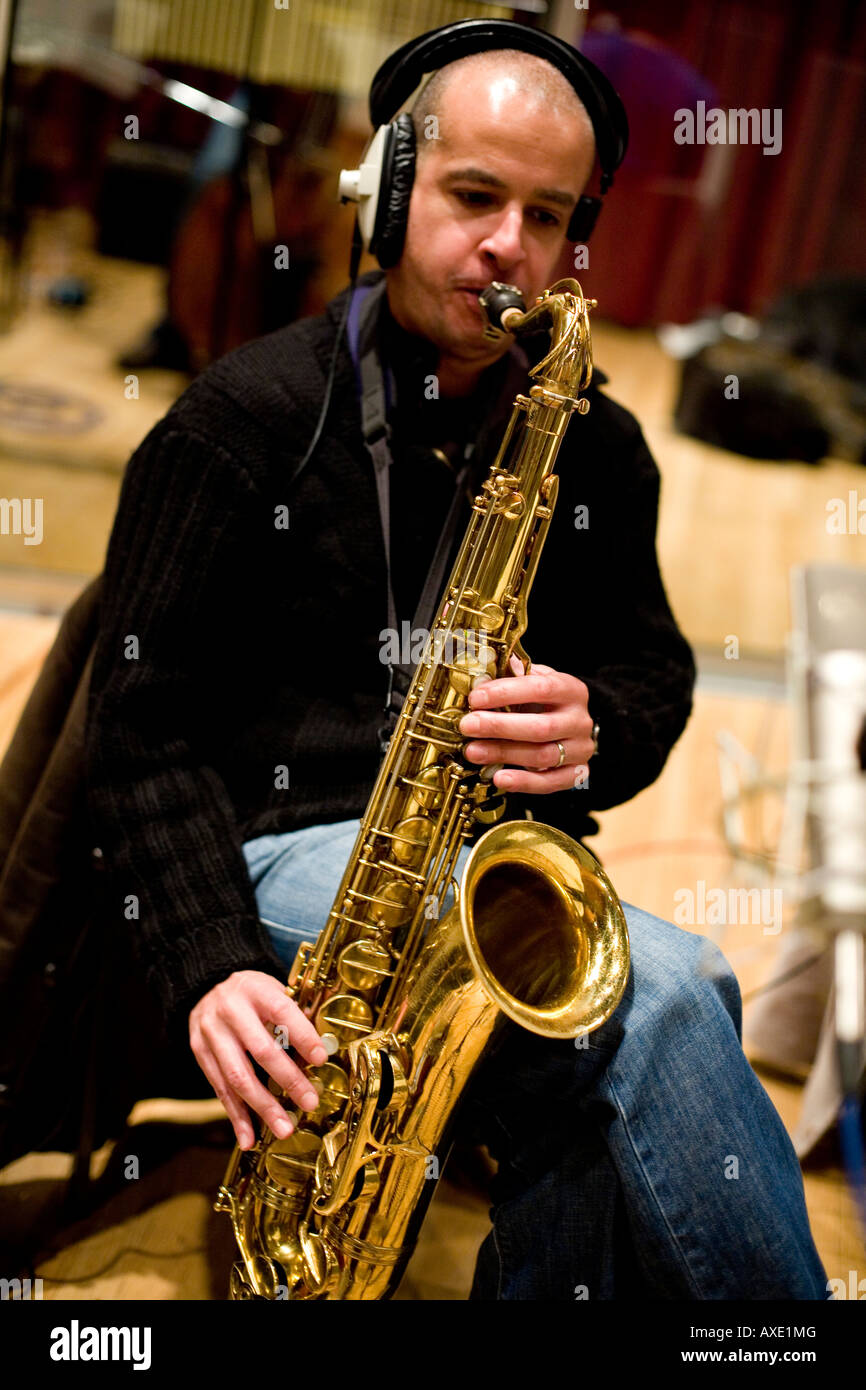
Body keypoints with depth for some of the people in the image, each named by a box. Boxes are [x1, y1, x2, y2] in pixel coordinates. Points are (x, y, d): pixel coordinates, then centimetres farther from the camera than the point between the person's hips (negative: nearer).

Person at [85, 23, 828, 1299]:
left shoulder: (596, 442, 12)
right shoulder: (246, 415, 0)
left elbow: (654, 670, 18)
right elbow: (147, 718, -3)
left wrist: (593, 735, -9)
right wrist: (211, 962, -17)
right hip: (297, 847, -4)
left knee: (605, 1111, -29)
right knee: (666, 993, -29)